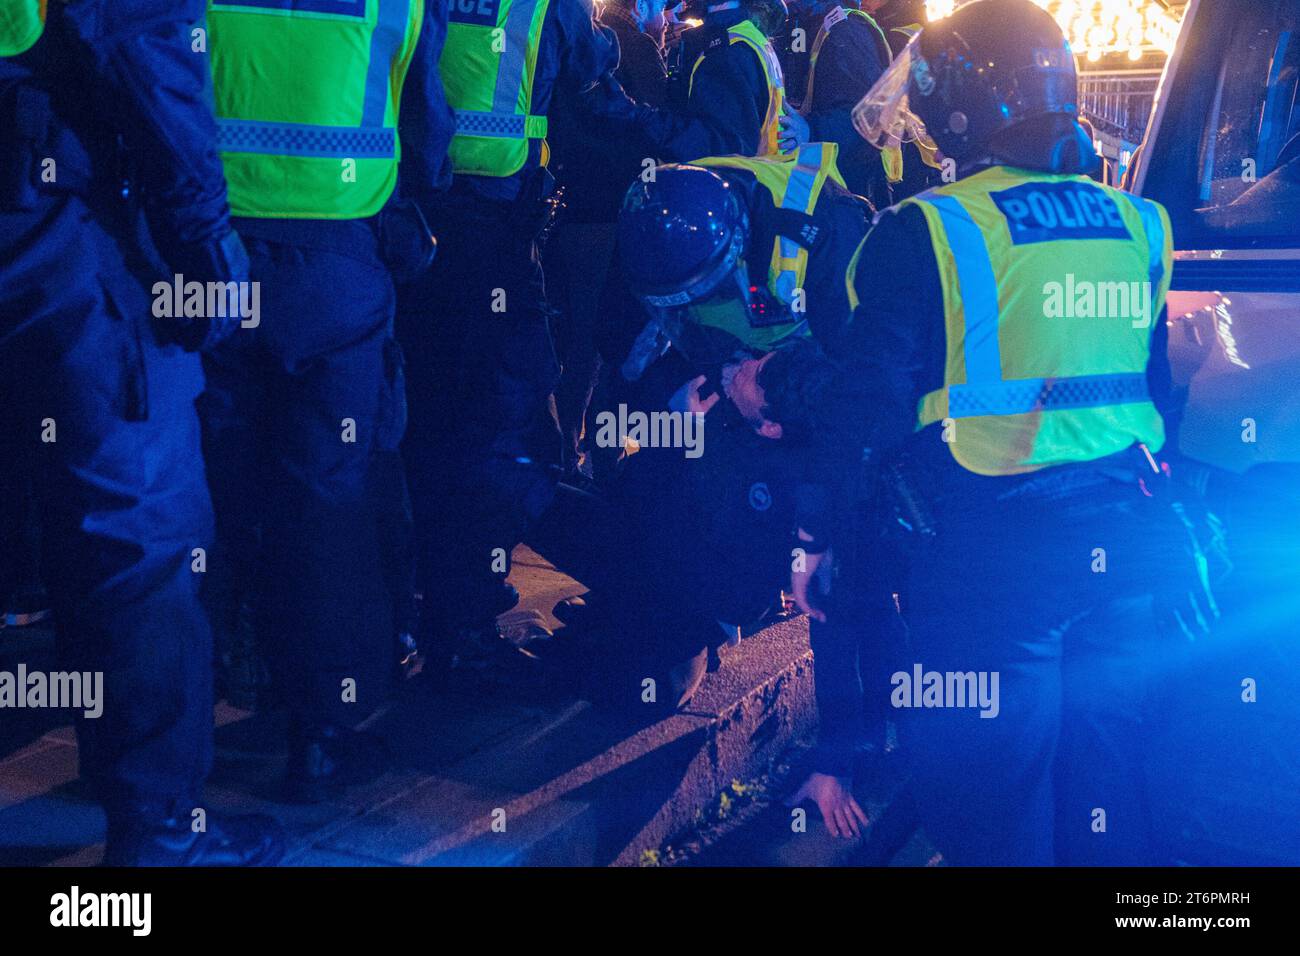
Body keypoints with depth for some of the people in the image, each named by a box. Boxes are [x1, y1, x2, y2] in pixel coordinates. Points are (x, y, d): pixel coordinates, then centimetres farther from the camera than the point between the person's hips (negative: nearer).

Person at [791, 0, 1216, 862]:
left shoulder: (925, 234, -9)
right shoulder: (1139, 225, 8)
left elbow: (872, 408, -10)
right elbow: (1170, 390, 15)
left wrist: (820, 538, 0)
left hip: (993, 546, -5)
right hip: (1136, 544, 5)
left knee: (992, 806, 5)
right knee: (1114, 794, 14)